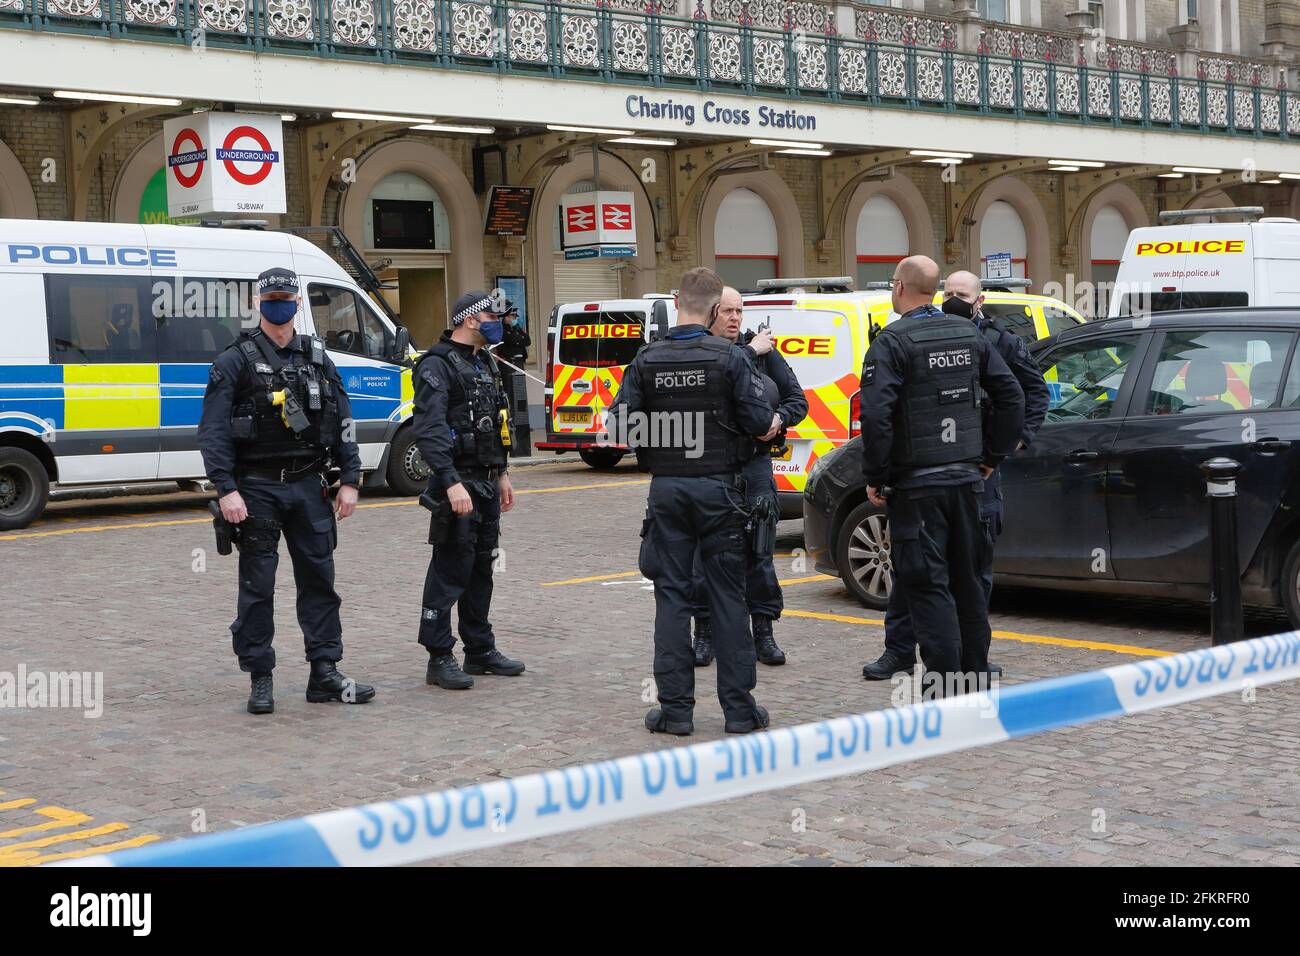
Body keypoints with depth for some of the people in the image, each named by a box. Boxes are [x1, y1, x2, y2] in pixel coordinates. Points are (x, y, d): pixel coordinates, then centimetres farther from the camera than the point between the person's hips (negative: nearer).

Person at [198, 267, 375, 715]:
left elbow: (343, 423, 12)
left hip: (308, 486, 4)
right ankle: (260, 681, 8)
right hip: (257, 488, -4)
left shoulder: (317, 358, 10)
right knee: (257, 585, 1)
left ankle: (325, 674, 14)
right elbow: (213, 431, -8)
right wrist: (226, 490, -17)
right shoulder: (235, 361, -3)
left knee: (319, 578, 6)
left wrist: (349, 480, 3)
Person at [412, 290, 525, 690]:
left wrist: (501, 474, 24)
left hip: (485, 483, 9)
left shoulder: (485, 365, 17)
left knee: (481, 568, 14)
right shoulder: (437, 366, -14)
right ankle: (439, 659, 0)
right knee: (450, 569, -6)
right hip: (456, 482, -9)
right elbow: (429, 430, -24)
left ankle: (480, 650, 24)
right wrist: (452, 482, -31)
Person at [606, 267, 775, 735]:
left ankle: (675, 706, 6)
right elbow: (759, 421, -9)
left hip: (667, 488, 1)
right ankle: (739, 707, 8)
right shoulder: (728, 357, -8)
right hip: (718, 487, -1)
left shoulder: (647, 360, -3)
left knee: (671, 595, 6)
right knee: (728, 595, 5)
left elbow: (621, 424, -6)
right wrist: (769, 426, 14)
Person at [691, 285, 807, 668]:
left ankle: (763, 632, 13)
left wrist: (779, 418, -10)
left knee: (758, 551, 4)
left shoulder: (762, 349, 8)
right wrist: (750, 352, -16)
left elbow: (797, 399, 11)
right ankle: (704, 632, 15)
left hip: (753, 463, 2)